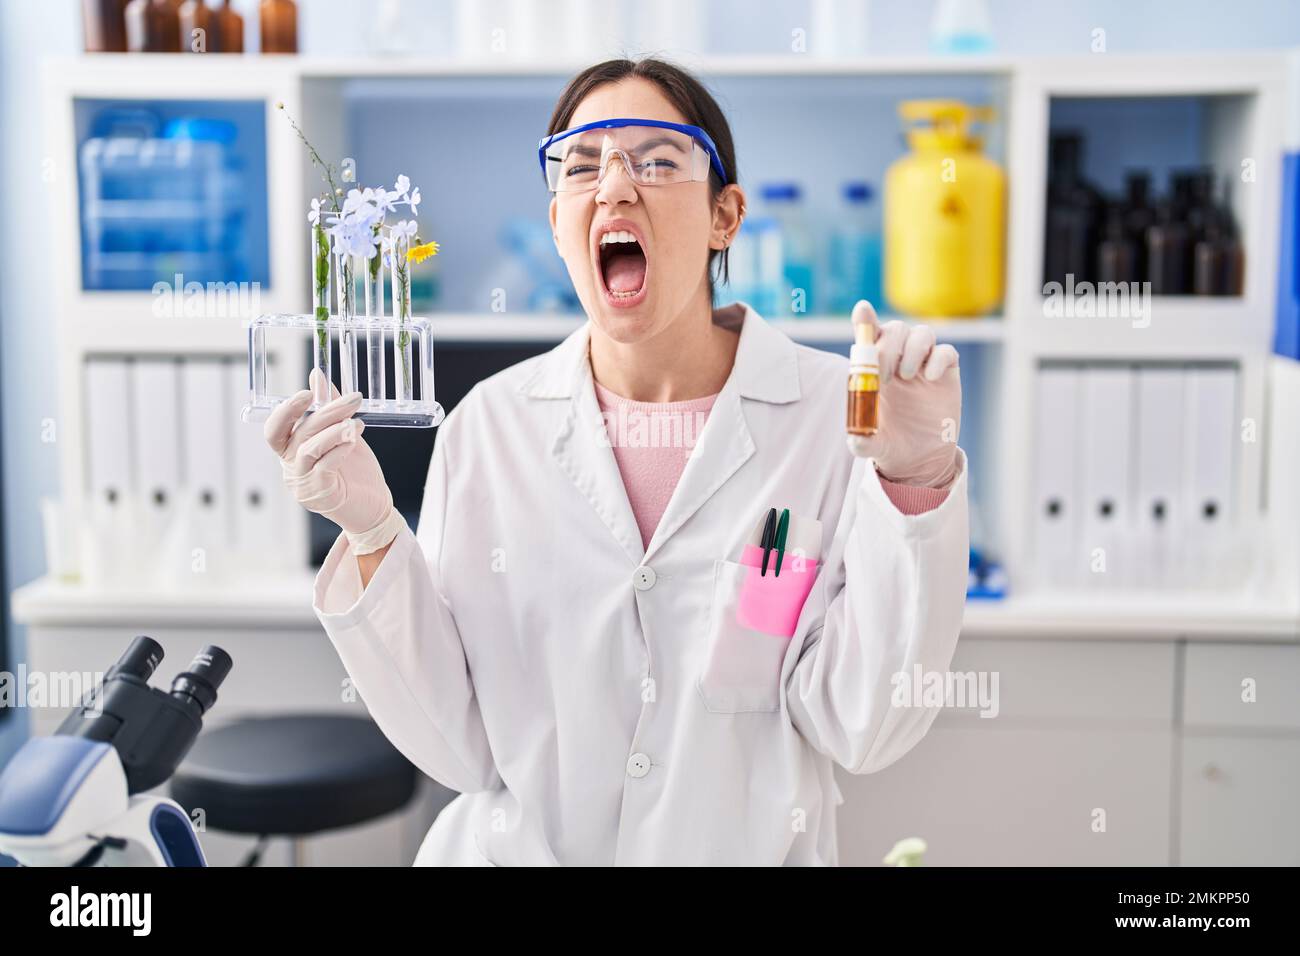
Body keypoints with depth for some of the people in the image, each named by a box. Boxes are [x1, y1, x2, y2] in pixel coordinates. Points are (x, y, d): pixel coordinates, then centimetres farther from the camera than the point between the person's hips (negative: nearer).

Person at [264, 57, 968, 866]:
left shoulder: (833, 413, -9)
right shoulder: (491, 424, -5)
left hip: (754, 849, -1)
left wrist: (909, 485, -21)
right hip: (514, 847, 2)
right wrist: (373, 539, -17)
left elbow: (862, 731, -12)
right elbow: (459, 746, -5)